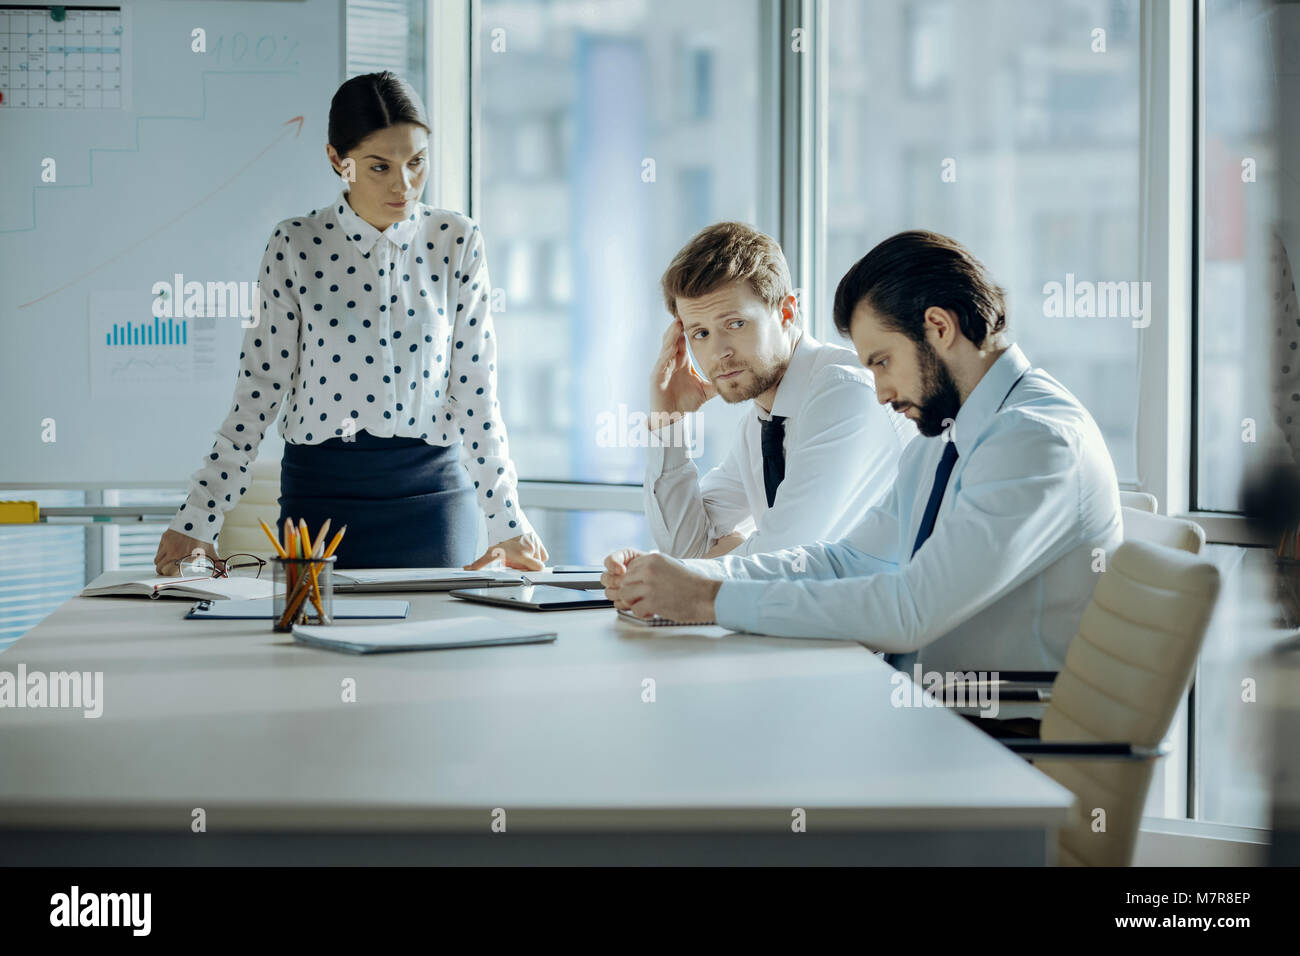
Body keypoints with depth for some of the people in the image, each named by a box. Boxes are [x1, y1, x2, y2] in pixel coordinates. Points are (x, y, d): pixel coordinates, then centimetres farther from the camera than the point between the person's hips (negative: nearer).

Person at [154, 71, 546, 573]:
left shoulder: (456, 241, -1)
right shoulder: (295, 246, -3)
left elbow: (475, 391, 1)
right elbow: (260, 386, 0)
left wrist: (506, 521, -1)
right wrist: (196, 518, -2)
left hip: (430, 492, 1)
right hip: (320, 492, -1)